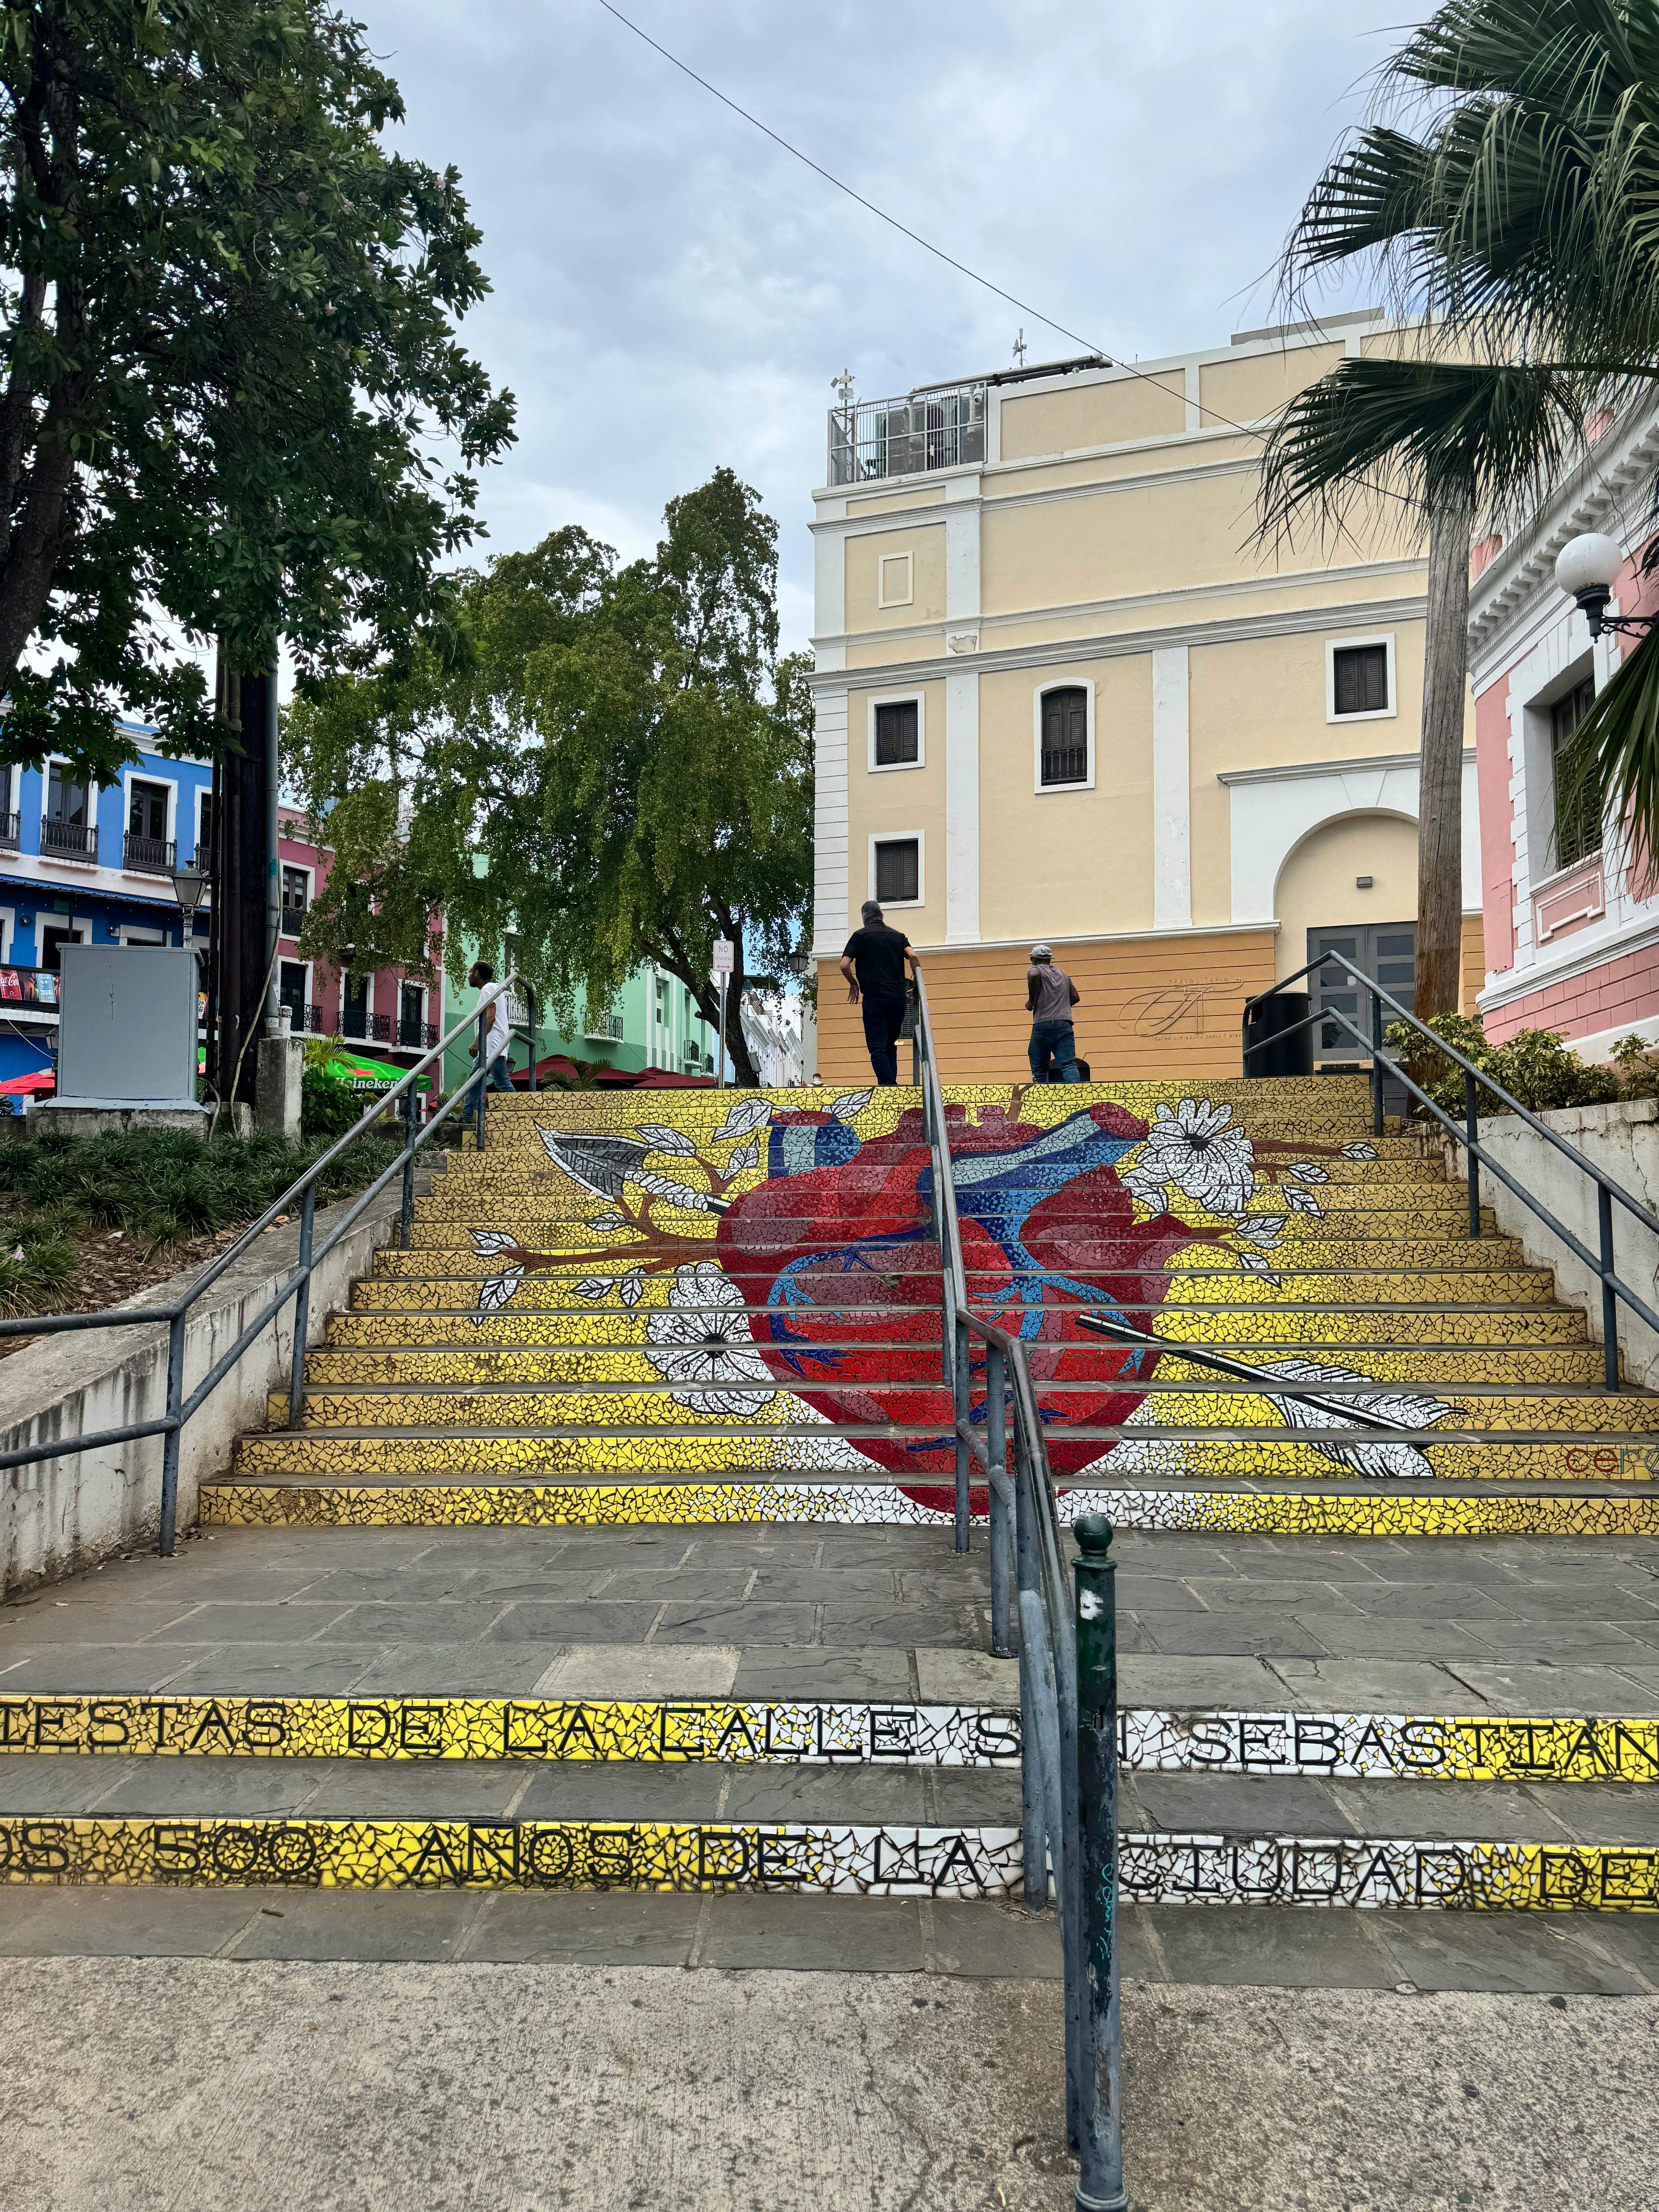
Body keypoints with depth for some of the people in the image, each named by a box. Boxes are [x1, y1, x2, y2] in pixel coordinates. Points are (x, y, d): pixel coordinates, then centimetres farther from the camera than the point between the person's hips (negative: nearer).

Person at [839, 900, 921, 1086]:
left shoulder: (860, 935, 6)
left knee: (878, 1048, -7)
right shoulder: (898, 936, 16)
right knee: (891, 1047, 15)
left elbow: (844, 965, -3)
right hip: (898, 997, 4)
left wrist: (854, 984, 14)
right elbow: (913, 957, -1)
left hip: (874, 998, -4)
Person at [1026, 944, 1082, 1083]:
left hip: (1043, 1025, -4)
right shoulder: (1063, 974, 26)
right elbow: (1075, 997, 24)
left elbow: (1034, 975, -17)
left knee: (1039, 1069, 4)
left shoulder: (1036, 970, 8)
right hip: (1065, 1024, 4)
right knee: (1069, 1064, -8)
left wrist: (1031, 1001, -7)